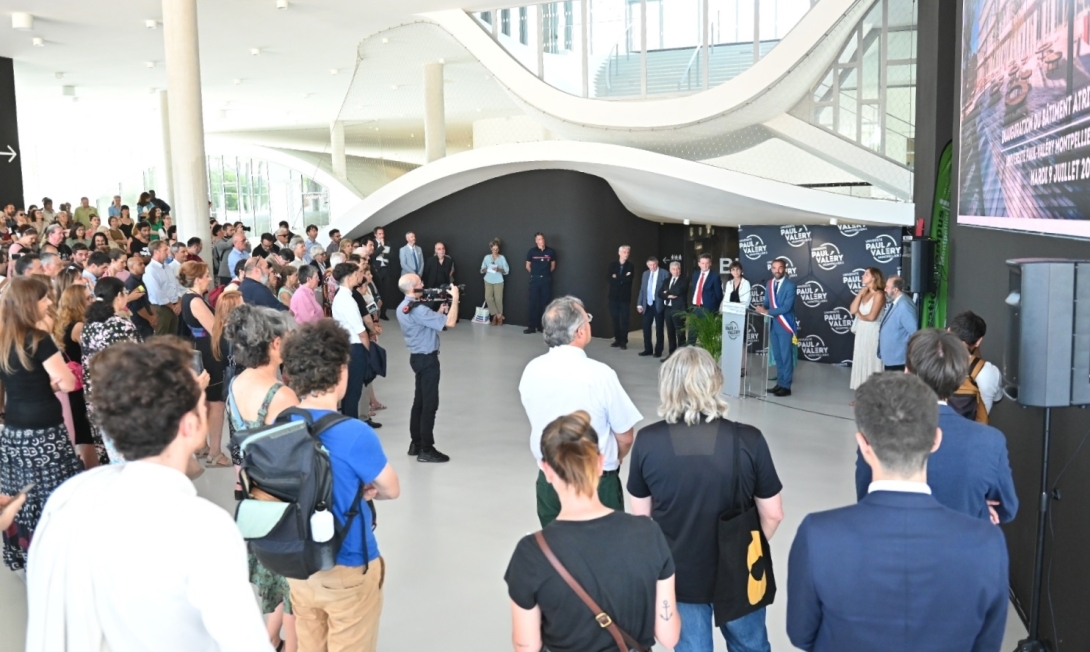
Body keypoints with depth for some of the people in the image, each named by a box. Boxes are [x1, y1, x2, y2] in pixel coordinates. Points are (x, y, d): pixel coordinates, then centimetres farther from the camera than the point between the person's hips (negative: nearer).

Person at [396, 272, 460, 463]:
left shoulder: (403, 308, 7)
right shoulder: (417, 310, -24)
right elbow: (450, 323, -29)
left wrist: (439, 312, 7)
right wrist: (455, 298, -18)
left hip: (418, 357, 10)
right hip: (427, 359, -10)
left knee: (419, 401, 16)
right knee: (430, 404, -3)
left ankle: (416, 443, 24)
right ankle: (426, 450, 2)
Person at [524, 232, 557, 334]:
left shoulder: (550, 251, -1)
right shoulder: (532, 251, -3)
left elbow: (553, 266, 13)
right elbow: (528, 266, 8)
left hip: (546, 279, 1)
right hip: (535, 279, -1)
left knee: (544, 303, 4)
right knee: (534, 303, -2)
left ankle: (542, 326, 11)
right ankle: (532, 326, 0)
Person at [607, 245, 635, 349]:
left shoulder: (630, 266, 2)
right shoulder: (612, 265, 7)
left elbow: (628, 280, -13)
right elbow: (610, 279, -6)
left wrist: (617, 277, -8)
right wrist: (623, 278, -12)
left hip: (625, 297, -2)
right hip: (614, 296, 2)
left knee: (624, 320, -2)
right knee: (615, 319, 5)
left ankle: (623, 341, 2)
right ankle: (617, 340, 13)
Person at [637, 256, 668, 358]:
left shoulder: (664, 274, -4)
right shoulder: (645, 274, 12)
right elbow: (642, 290, 13)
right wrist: (639, 304, 6)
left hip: (658, 304, -5)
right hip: (647, 304, 5)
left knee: (659, 328, 4)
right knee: (646, 327, 5)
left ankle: (658, 351, 11)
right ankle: (648, 349, 16)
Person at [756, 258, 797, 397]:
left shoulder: (790, 285, -12)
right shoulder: (769, 283, 9)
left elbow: (786, 307, -19)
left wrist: (768, 311, -22)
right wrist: (762, 308, -10)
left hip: (785, 325, -7)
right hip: (773, 325, 7)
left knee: (786, 356, -1)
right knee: (777, 356, 13)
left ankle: (786, 386, 5)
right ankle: (780, 383, 21)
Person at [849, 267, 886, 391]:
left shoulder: (879, 294, -13)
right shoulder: (865, 293, 10)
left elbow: (871, 317, -19)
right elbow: (853, 310, 0)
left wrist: (859, 315, 0)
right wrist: (861, 293, -3)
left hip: (872, 333, -8)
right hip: (861, 333, 8)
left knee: (871, 363, -1)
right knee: (862, 362, 11)